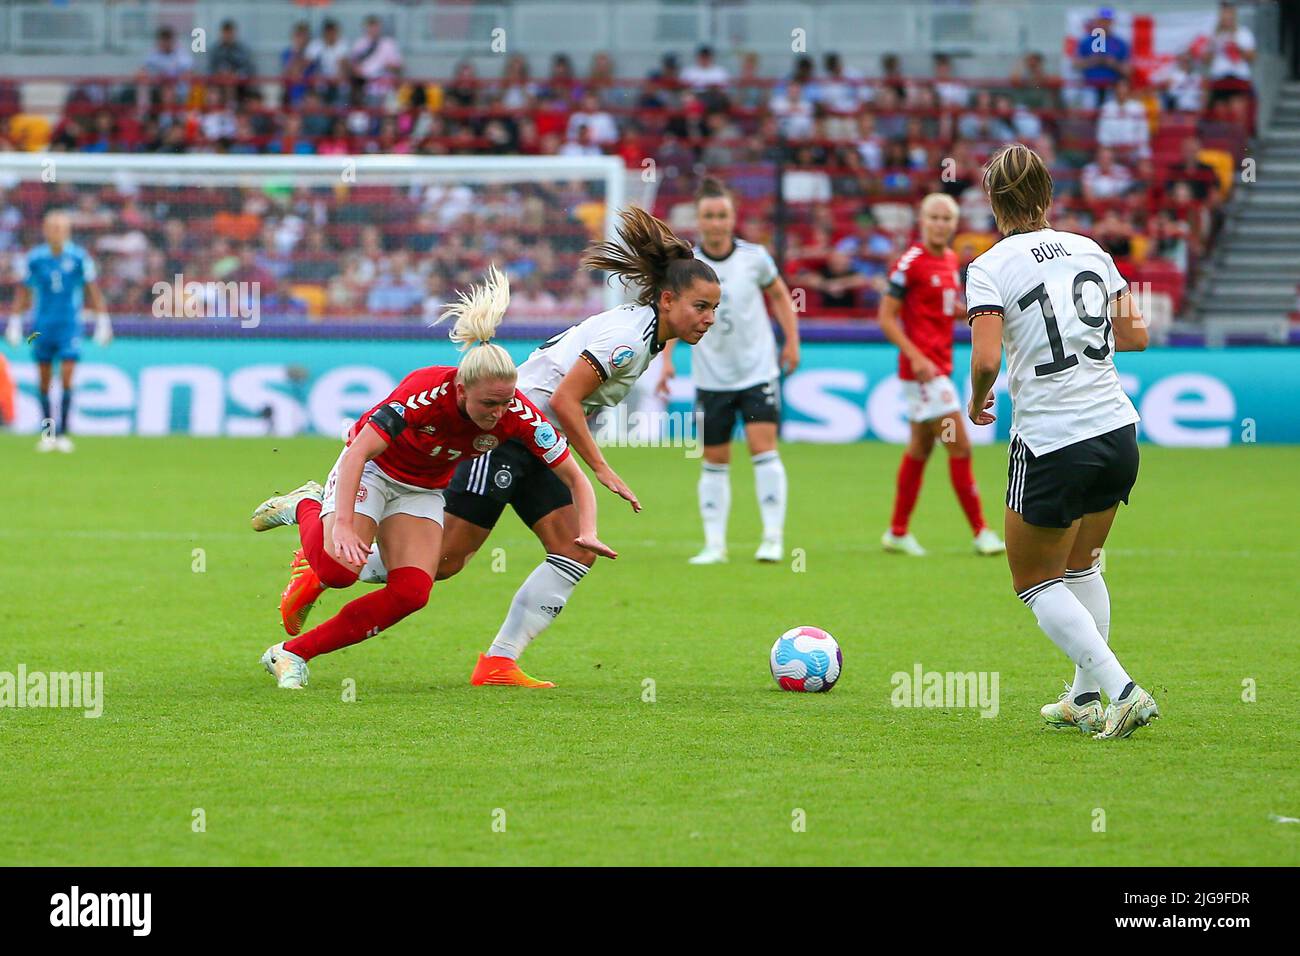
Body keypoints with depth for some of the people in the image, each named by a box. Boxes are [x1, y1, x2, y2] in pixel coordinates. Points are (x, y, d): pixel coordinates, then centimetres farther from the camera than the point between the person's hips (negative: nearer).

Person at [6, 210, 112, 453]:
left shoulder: (79, 257, -5)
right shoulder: (34, 258, -1)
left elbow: (93, 292, 2)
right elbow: (23, 292, 9)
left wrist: (103, 323, 0)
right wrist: (14, 323, 9)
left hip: (70, 326, -2)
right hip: (42, 328, 2)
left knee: (67, 380, -10)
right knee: (45, 382, 6)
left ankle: (62, 433, -5)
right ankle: (47, 433, 16)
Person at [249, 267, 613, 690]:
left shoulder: (520, 416, -25)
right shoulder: (426, 391, -37)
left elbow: (574, 476, -14)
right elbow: (358, 452, -38)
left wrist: (587, 533, -31)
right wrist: (344, 526, -48)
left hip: (425, 490, 4)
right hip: (372, 469, -4)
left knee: (411, 592, -17)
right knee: (337, 569, -27)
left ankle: (291, 654, -5)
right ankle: (304, 508, 10)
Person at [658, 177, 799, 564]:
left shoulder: (754, 256, -4)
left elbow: (779, 294, 12)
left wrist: (792, 341, 4)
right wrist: (665, 360, -4)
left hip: (758, 370, -1)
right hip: (711, 379, 1)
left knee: (763, 448, -13)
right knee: (714, 461, 4)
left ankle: (773, 536, -8)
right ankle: (715, 543, 11)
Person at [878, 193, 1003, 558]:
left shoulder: (950, 260, 10)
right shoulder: (911, 262, -14)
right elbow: (886, 316, -14)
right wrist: (916, 356, -22)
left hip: (939, 366, 9)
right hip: (922, 367, -9)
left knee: (920, 448, 14)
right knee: (960, 447, -9)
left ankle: (898, 532, 22)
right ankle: (980, 531, -3)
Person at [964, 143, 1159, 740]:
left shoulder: (990, 268, -9)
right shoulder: (1090, 250, 6)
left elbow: (986, 360, -20)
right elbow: (1135, 335, 9)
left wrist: (976, 403, 0)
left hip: (1049, 443, -6)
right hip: (1117, 430, 6)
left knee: (1036, 582, 10)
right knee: (1081, 566, 25)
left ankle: (1122, 690, -4)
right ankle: (1085, 700, 29)